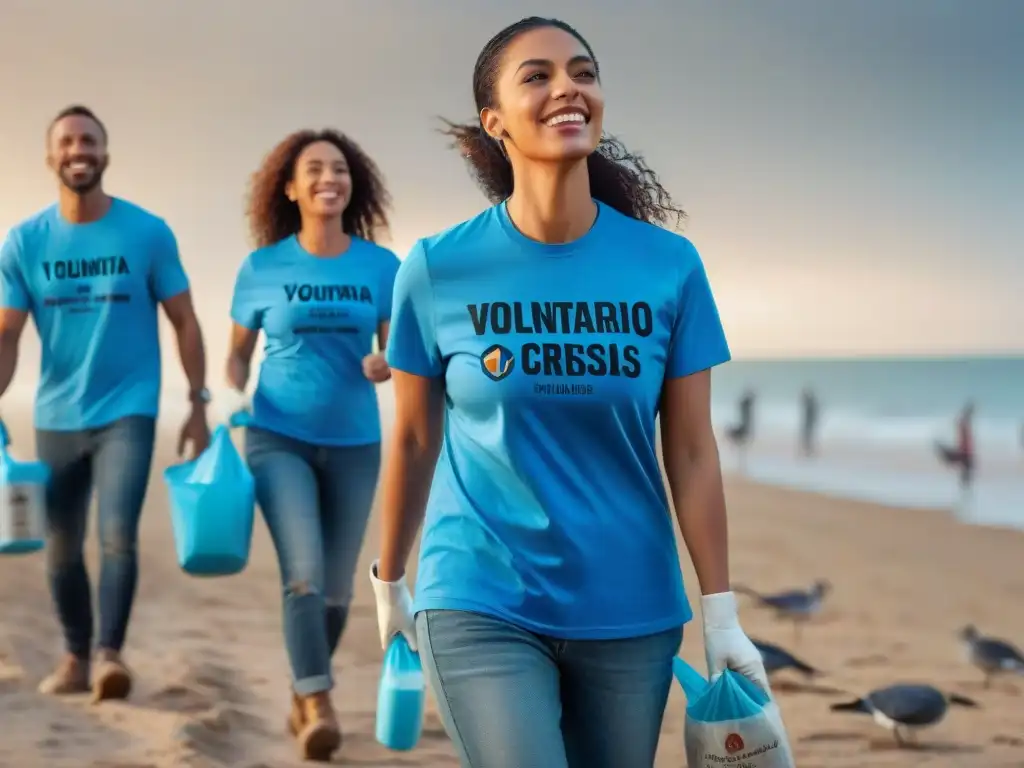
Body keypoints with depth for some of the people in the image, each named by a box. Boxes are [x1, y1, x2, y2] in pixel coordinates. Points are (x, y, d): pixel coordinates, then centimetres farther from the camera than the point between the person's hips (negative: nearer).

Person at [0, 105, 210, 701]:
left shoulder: (149, 233, -6)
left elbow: (184, 322, 0)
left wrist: (198, 405, -3)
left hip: (127, 411, -3)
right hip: (56, 418, 3)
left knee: (119, 535, -18)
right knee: (62, 548, 12)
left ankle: (109, 653, -13)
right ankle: (77, 657, 26)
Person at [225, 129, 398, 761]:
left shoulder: (382, 267, -1)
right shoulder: (262, 267, -2)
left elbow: (399, 354, 4)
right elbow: (239, 354, 9)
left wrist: (386, 366, -18)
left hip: (355, 444, 2)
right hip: (279, 439, -2)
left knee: (337, 586, 9)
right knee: (304, 574, -17)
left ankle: (304, 697, 29)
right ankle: (318, 706, -15)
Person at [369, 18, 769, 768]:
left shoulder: (671, 266, -4)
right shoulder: (437, 269, -7)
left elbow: (692, 453, -1)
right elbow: (413, 441, 4)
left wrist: (721, 613, -1)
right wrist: (389, 582, 13)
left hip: (631, 612, 2)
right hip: (480, 604, -2)